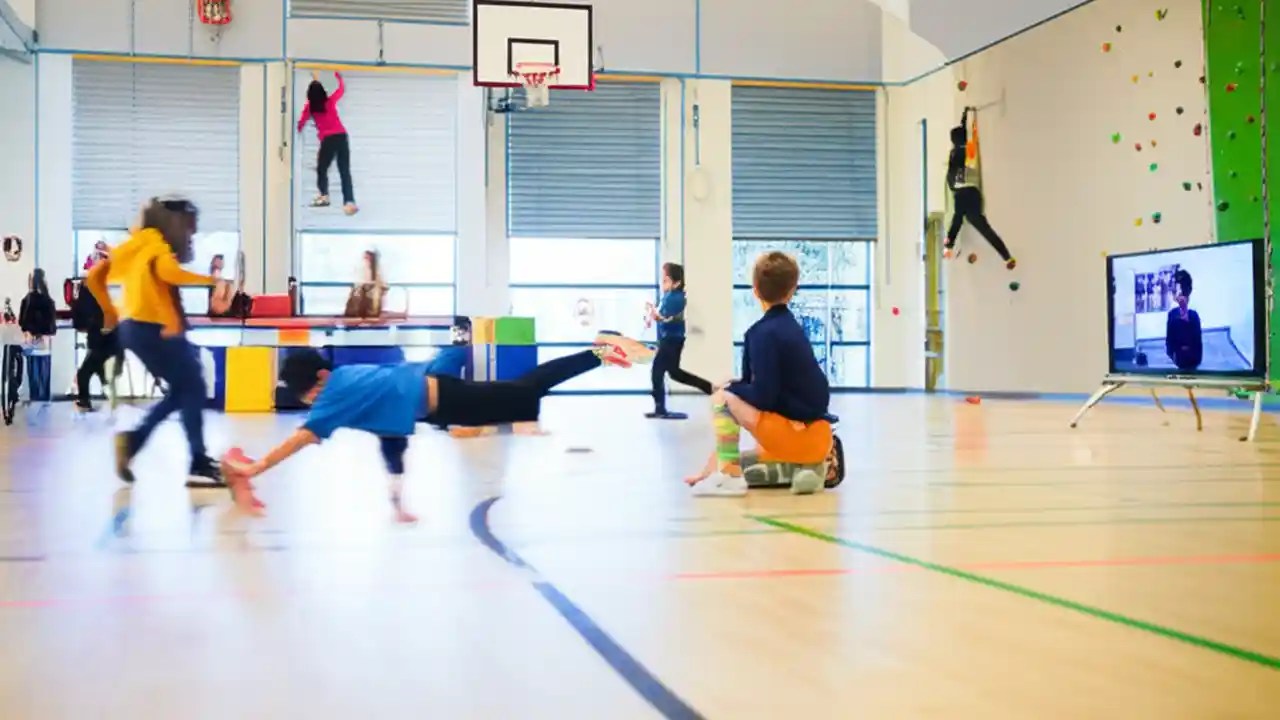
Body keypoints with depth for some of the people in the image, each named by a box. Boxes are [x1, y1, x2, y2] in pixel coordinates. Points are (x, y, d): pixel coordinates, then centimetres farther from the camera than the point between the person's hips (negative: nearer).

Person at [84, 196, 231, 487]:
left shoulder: (136, 244, 16)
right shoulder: (158, 245, -8)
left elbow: (94, 277, 18)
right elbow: (168, 273, -30)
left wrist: (110, 313, 22)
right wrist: (211, 280, -23)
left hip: (133, 327, 9)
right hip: (153, 329, -9)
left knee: (181, 390, 18)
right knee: (193, 389, -3)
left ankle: (133, 438, 6)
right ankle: (200, 465, -5)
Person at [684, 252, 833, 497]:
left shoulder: (764, 332, -13)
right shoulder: (792, 327, 12)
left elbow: (763, 397, -17)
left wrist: (732, 386, 0)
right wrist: (738, 387, 14)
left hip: (794, 437, -8)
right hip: (817, 438, 8)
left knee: (722, 398, 0)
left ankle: (729, 476, -4)